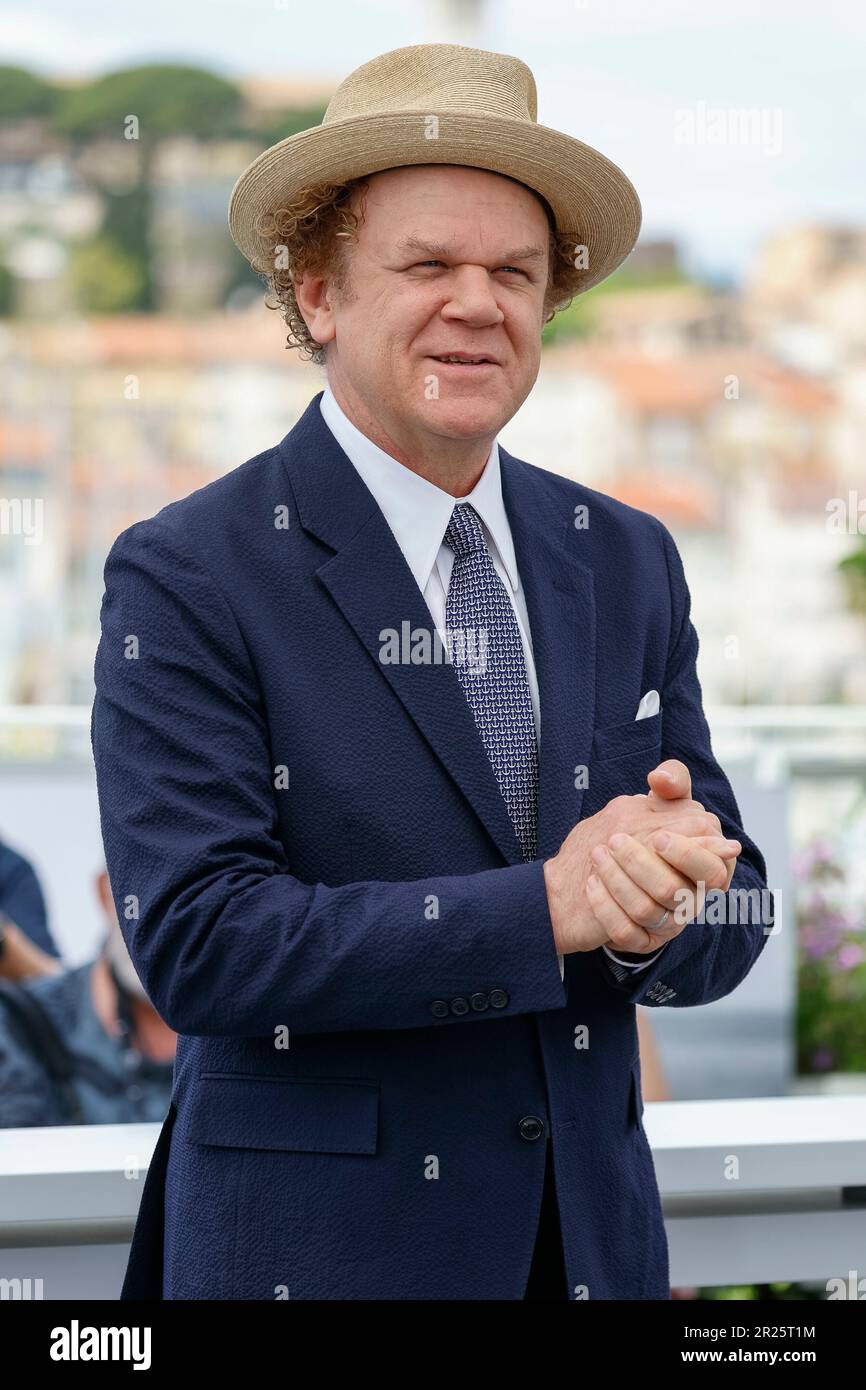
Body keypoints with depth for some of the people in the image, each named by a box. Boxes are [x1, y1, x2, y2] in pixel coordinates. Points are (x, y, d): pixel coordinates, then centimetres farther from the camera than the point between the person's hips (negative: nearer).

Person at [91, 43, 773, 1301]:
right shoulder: (187, 580, -9)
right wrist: (547, 907, -24)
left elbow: (725, 938, 5)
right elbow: (196, 941, -18)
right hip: (312, 1248, -4)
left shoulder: (627, 563, 6)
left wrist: (660, 895, -18)